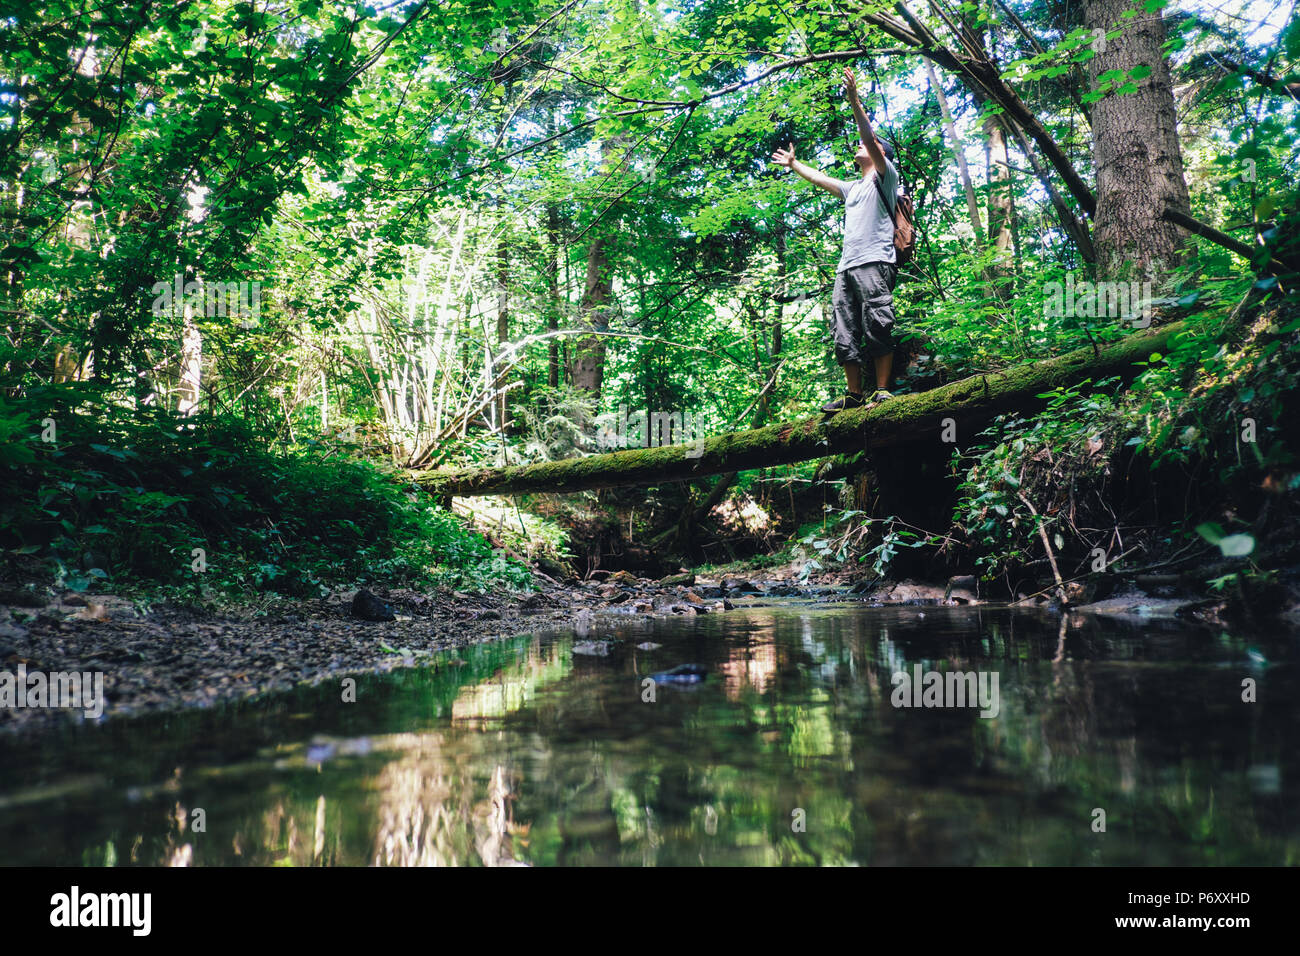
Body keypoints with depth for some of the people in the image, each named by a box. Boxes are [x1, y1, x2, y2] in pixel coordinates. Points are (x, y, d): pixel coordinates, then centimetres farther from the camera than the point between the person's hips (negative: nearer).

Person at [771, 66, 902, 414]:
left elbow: (871, 140, -4)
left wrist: (855, 102, -10)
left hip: (875, 262, -8)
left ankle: (882, 392, -22)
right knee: (844, 332, -2)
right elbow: (820, 179, 46)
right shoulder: (852, 187, 33)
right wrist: (793, 164, 55)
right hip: (846, 267, 8)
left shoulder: (884, 177, 10)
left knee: (877, 325, -19)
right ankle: (853, 394, -2)